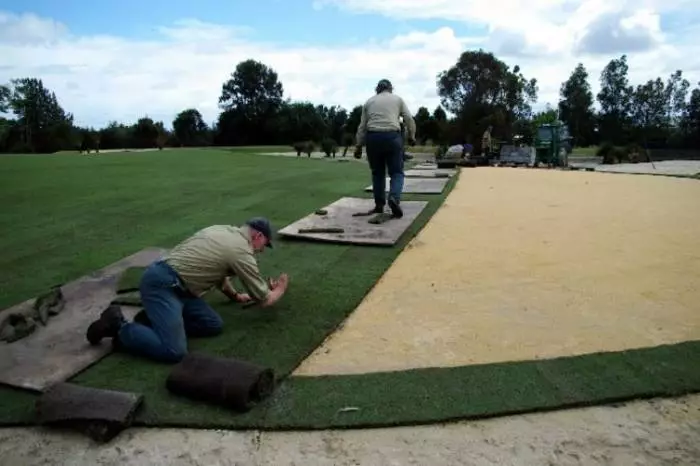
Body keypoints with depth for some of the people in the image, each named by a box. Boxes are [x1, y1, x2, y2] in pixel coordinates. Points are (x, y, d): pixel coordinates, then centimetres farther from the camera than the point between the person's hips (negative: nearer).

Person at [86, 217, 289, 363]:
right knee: (173, 351, -21)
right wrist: (279, 290, 22)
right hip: (162, 284, -10)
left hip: (169, 282, 10)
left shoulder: (221, 230, 18)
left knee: (213, 325, 5)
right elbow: (264, 300, 2)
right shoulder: (242, 252, -8)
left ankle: (153, 319, 10)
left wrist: (236, 295, 38)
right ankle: (119, 328, -5)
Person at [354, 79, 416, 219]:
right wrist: (411, 137, 16)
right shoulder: (398, 99, 13)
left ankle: (379, 205, 16)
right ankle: (394, 198, -20)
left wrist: (359, 145, 16)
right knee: (396, 172, 4)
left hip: (373, 138, 2)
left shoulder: (369, 101, 16)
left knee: (377, 172, 14)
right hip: (392, 137, -2)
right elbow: (409, 119, 5)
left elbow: (362, 126, 13)